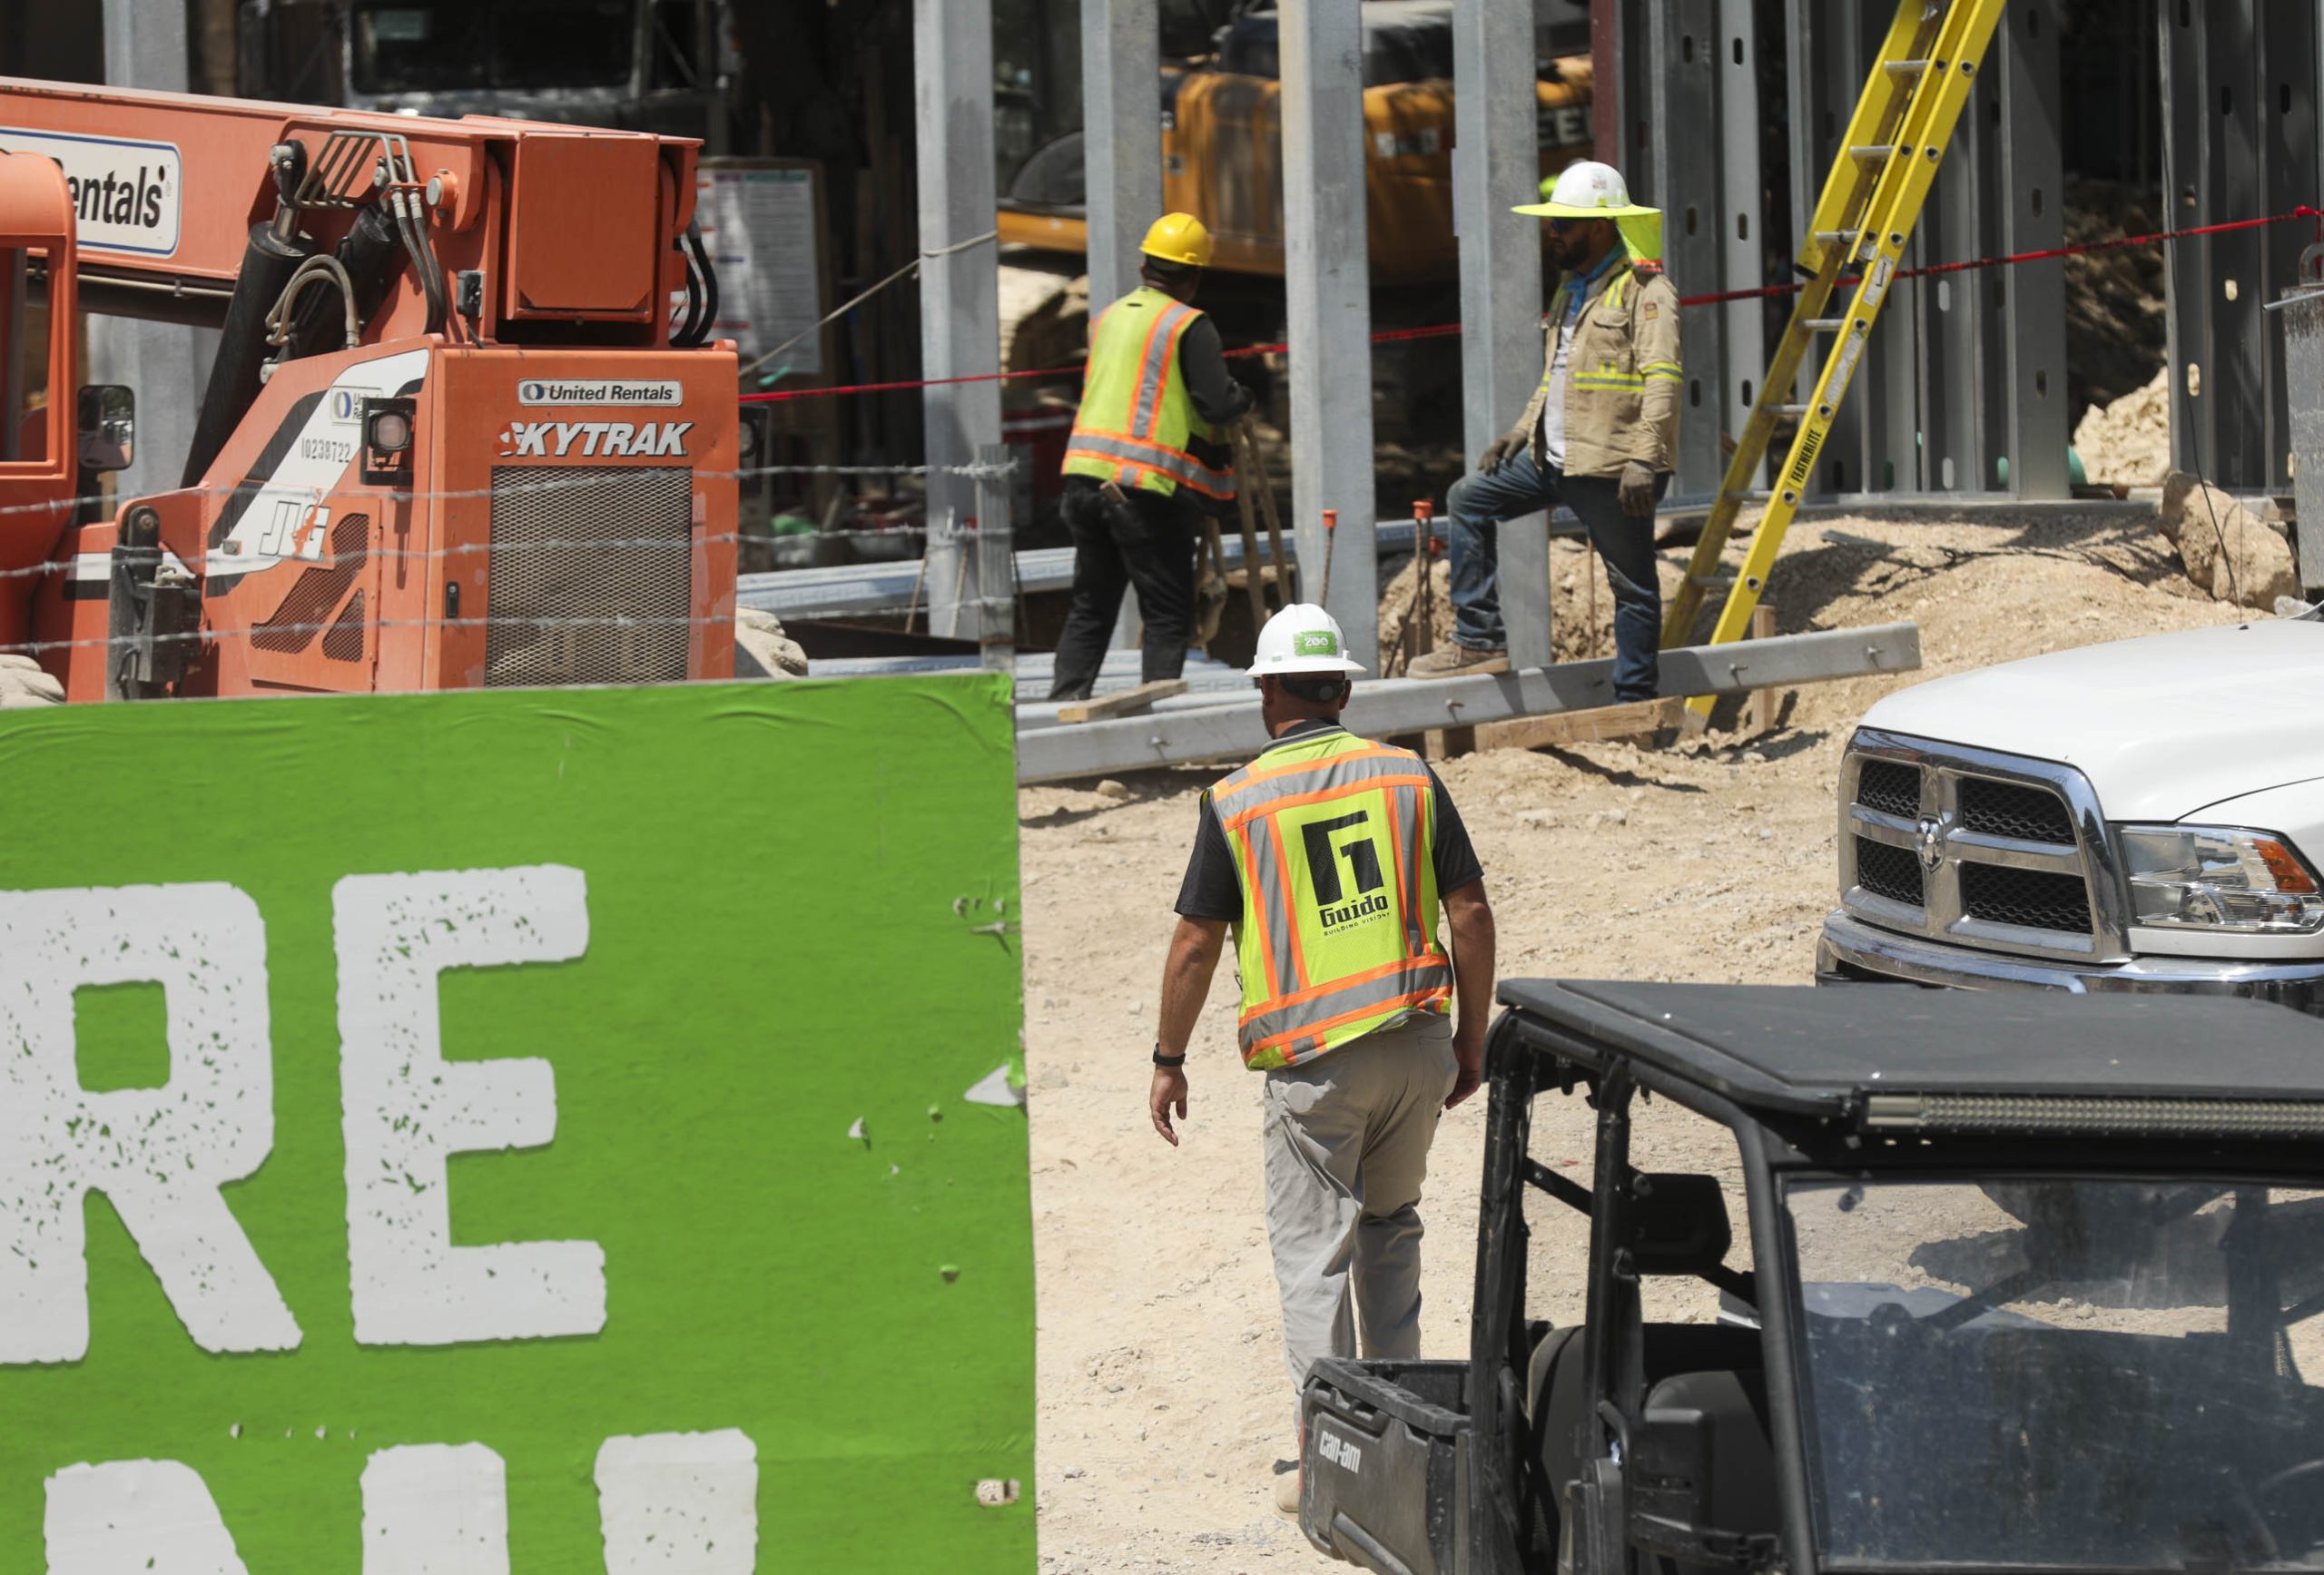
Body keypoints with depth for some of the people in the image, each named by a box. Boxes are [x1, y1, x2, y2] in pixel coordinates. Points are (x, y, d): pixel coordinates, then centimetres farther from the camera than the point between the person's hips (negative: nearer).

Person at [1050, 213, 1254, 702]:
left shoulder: (1108, 318, 15)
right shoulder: (1190, 327, -7)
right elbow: (1219, 405, -11)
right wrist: (1244, 397, 10)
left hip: (1085, 477, 6)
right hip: (1146, 488, -6)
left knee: (1091, 607, 16)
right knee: (1168, 616, 0)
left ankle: (1064, 705, 12)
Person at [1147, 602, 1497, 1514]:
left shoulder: (1236, 804, -3)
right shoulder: (1409, 777, 4)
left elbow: (1196, 944, -2)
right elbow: (1471, 915, 4)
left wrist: (1169, 1060, 9)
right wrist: (1471, 1040, 13)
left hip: (1313, 1062, -3)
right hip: (1418, 1044, 3)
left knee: (1313, 1253, 2)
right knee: (1390, 1223, 22)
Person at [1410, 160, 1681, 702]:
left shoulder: (1645, 291, -10)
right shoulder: (1573, 288, 20)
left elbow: (1661, 382, -19)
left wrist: (1643, 459, -26)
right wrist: (1521, 432, 19)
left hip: (1611, 466, -10)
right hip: (1553, 457, 10)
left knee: (1633, 586, -3)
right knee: (1468, 499, 10)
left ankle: (1635, 703, 3)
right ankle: (1480, 641, 8)